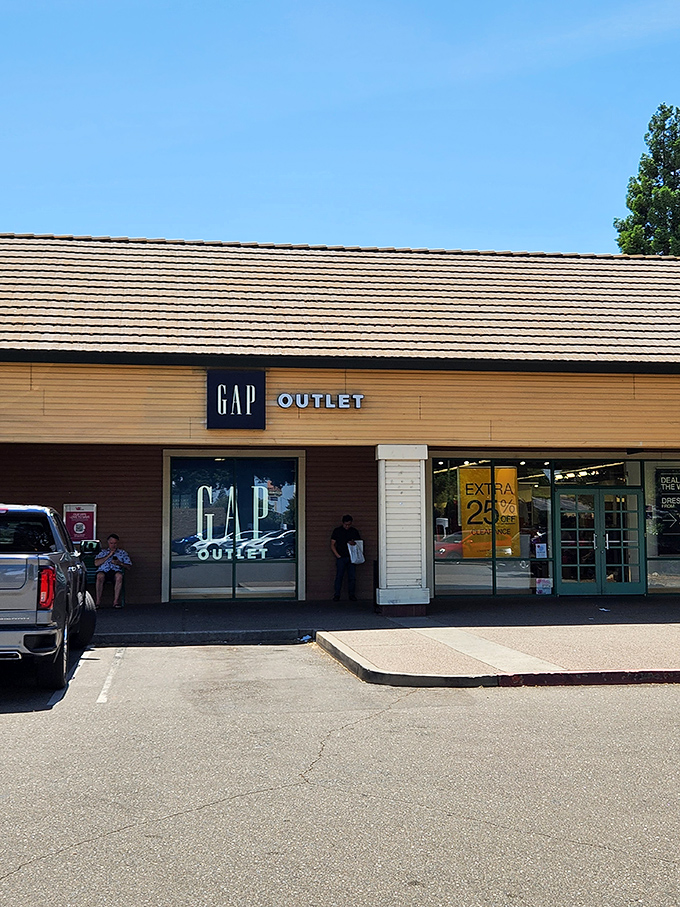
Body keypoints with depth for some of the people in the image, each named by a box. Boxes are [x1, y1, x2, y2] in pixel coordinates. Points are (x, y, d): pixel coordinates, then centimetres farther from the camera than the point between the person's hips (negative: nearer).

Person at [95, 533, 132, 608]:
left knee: (119, 576, -39)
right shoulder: (103, 552, 27)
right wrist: (109, 556, 6)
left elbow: (129, 566, 18)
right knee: (100, 576, -38)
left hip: (116, 571, 0)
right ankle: (98, 602, -36)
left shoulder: (122, 552, 26)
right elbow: (96, 563, 10)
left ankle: (116, 601, -38)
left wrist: (120, 563, -2)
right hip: (103, 570, 0)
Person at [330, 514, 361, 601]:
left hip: (352, 557, 2)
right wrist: (337, 555, -6)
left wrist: (354, 543, -8)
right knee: (339, 576, -5)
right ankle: (337, 595, 0)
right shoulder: (337, 530, 6)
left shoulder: (355, 531, 10)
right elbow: (332, 545, 5)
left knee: (352, 577, 0)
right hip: (341, 557, -2)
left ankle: (352, 595, 8)